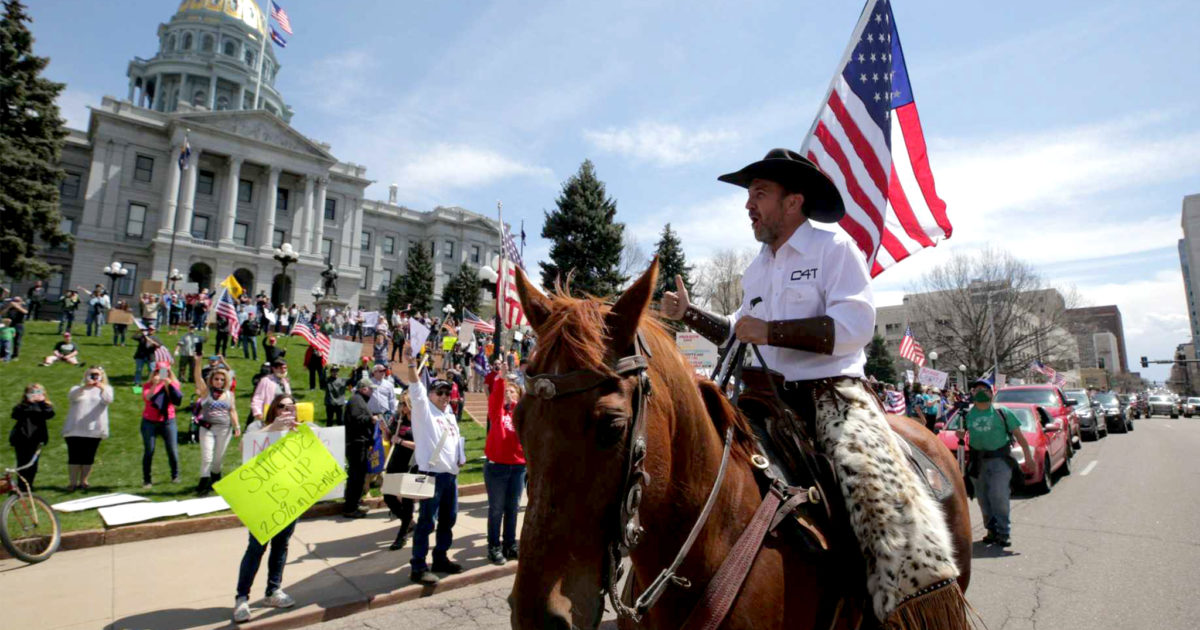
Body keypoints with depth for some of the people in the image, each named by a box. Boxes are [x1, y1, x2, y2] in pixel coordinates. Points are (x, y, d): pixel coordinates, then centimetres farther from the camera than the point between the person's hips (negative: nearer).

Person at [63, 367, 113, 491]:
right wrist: (84, 386, -30)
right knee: (74, 457, -1)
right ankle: (73, 483, 7)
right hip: (75, 430, 1)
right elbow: (71, 396, -11)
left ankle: (83, 481, 14)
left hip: (94, 430, 0)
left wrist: (102, 388, -32)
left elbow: (108, 400, -12)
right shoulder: (79, 388, 13)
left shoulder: (105, 389, 10)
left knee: (88, 458, 3)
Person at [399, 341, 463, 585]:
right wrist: (411, 364, -33)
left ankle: (440, 558, 27)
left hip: (450, 474, 8)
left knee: (448, 519, 14)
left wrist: (460, 460, 14)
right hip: (431, 473, -8)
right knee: (426, 521, -4)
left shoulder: (450, 415, 19)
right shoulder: (423, 409, -3)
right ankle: (418, 567, 4)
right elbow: (416, 389, -19)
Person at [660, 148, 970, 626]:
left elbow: (854, 328, -15)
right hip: (772, 398, 6)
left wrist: (769, 331, -17)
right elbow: (741, 335, 24)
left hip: (834, 391, -6)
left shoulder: (834, 248, -3)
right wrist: (689, 313, 11)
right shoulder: (757, 269, 17)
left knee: (875, 486, -28)